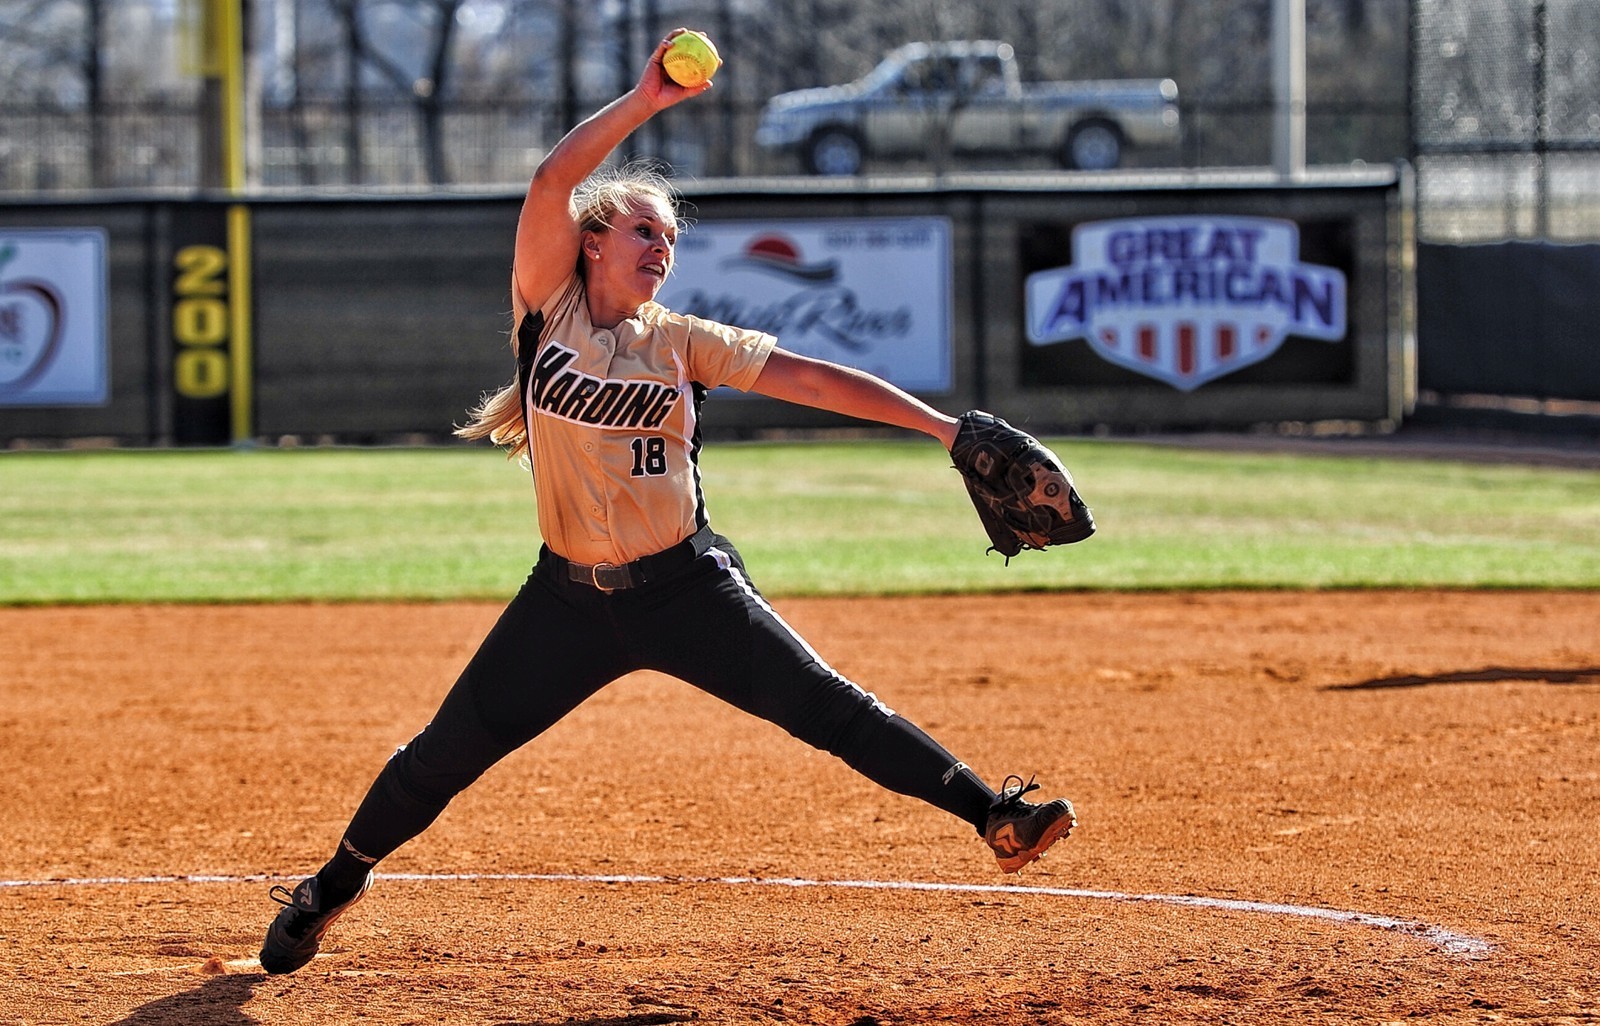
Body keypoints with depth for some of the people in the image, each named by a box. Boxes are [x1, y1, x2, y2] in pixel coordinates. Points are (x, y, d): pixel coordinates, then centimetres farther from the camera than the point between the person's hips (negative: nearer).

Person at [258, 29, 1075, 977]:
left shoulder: (684, 343, 3)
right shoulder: (552, 309, -1)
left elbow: (812, 379, -2)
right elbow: (554, 182, -14)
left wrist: (946, 427, -9)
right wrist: (645, 103, -22)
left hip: (687, 586, 0)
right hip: (572, 595, 0)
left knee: (825, 705, -9)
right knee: (448, 751, 3)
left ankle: (992, 813, -10)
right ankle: (337, 883, 24)